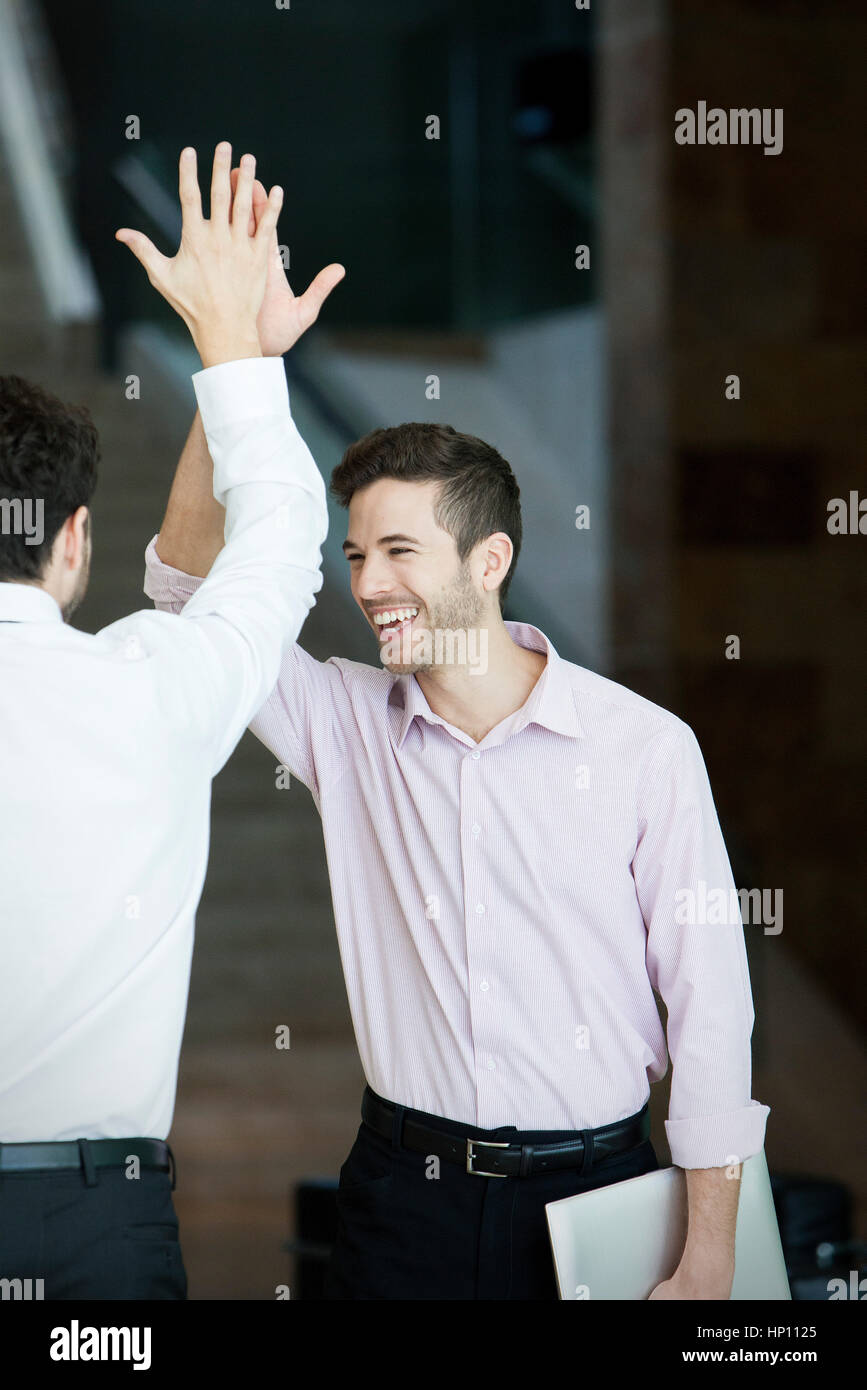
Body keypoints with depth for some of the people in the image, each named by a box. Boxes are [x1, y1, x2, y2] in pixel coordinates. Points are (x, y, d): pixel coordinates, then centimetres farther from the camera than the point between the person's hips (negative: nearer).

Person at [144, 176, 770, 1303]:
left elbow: (707, 996, -5)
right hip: (406, 1194, 2)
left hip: (596, 1194, -2)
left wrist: (708, 1258, -7)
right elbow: (193, 588, -8)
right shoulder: (346, 724, 2)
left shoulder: (646, 746, -6)